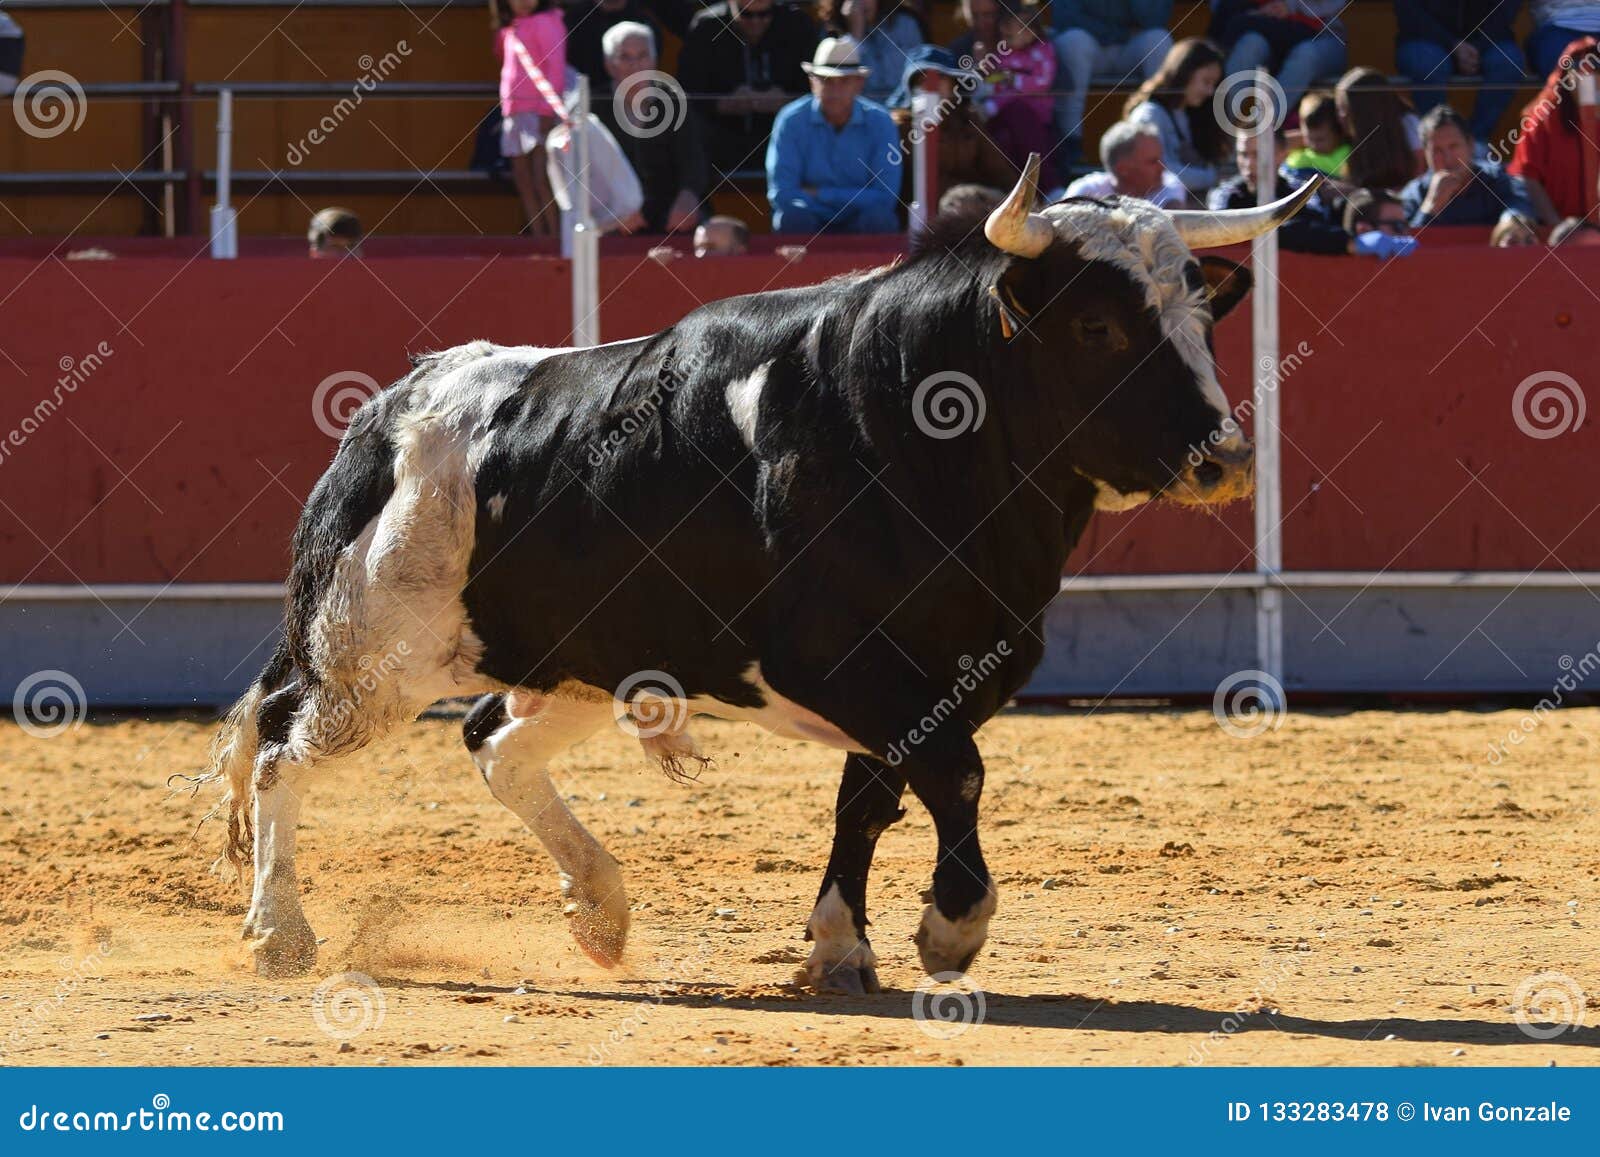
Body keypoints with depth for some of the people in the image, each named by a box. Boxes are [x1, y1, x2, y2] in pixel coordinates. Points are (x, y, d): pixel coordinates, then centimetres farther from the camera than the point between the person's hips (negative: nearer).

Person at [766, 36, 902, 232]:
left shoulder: (880, 122, -5)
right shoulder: (791, 120, -7)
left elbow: (884, 197, -9)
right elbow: (781, 194, -13)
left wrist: (820, 194, -12)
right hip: (810, 223, -1)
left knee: (879, 217, -31)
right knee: (793, 216, -33)